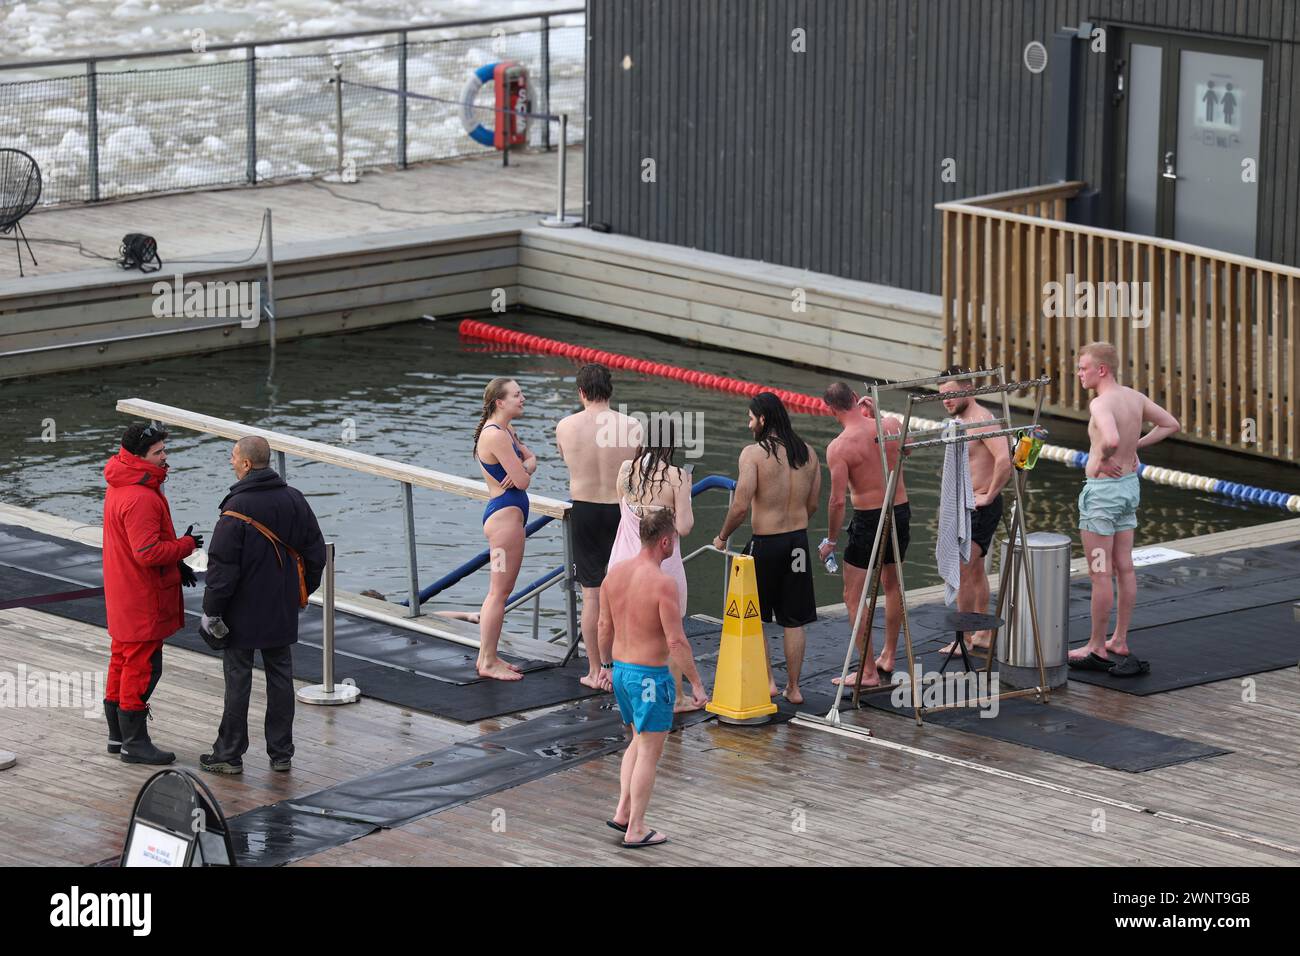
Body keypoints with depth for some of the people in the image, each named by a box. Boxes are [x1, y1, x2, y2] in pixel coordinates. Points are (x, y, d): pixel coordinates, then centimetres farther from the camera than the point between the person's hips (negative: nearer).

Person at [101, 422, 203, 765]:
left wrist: (175, 563, 10)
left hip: (122, 600, 11)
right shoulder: (141, 498, -25)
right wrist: (186, 545, -12)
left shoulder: (119, 488, 10)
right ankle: (134, 743, 2)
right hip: (142, 602, -11)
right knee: (143, 667, -3)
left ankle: (118, 736, 27)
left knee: (122, 664, 17)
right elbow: (149, 553, -27)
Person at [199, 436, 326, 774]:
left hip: (243, 613, -5)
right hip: (283, 611, 6)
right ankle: (281, 753, 17)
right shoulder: (294, 501, 1)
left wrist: (212, 610, -9)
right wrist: (302, 591, 21)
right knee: (280, 676, 13)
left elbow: (222, 566, -18)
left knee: (237, 681, 3)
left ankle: (229, 755, 10)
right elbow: (316, 552, 9)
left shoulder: (237, 509, -19)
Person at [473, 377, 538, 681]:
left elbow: (531, 460, 15)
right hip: (506, 512, -11)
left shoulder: (505, 431, 14)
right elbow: (523, 481, -20)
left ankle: (487, 657, 23)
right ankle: (488, 663, 0)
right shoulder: (496, 435, -20)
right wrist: (522, 472, 3)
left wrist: (522, 468, -8)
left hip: (507, 513, 11)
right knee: (499, 591, -5)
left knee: (499, 591, 16)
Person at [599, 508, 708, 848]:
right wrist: (696, 683, -13)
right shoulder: (663, 583, -21)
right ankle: (636, 830, 9)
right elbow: (676, 642, -21)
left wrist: (606, 664, 23)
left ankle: (623, 812, 21)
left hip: (621, 669, 7)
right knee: (649, 752, 4)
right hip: (651, 676, -7)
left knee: (637, 742, 24)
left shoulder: (615, 572, 0)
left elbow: (604, 626, 10)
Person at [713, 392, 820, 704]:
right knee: (794, 620, 12)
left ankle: (767, 681, 7)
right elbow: (812, 505, 11)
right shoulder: (808, 453, 4)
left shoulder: (753, 453, -14)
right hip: (799, 542, 5)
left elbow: (740, 506, -19)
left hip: (765, 542, -5)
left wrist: (722, 537, -4)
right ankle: (793, 687, 17)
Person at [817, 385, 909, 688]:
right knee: (892, 585, 26)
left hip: (868, 520, -6)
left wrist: (831, 541, -6)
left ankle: (868, 671, 1)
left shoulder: (839, 447, -18)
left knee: (854, 596, 3)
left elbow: (838, 500, -18)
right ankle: (888, 656, 37)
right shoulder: (892, 425, -3)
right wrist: (875, 415, 17)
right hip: (901, 513, 6)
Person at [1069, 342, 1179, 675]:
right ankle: (1119, 642, 22)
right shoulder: (1135, 397, 3)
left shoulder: (1101, 404, -22)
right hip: (1129, 485, 9)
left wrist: (1103, 459, -22)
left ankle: (1097, 649, 6)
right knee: (1124, 568, 14)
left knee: (1100, 574, -1)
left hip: (1103, 490, -9)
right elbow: (1171, 424, 15)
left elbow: (1111, 438, -42)